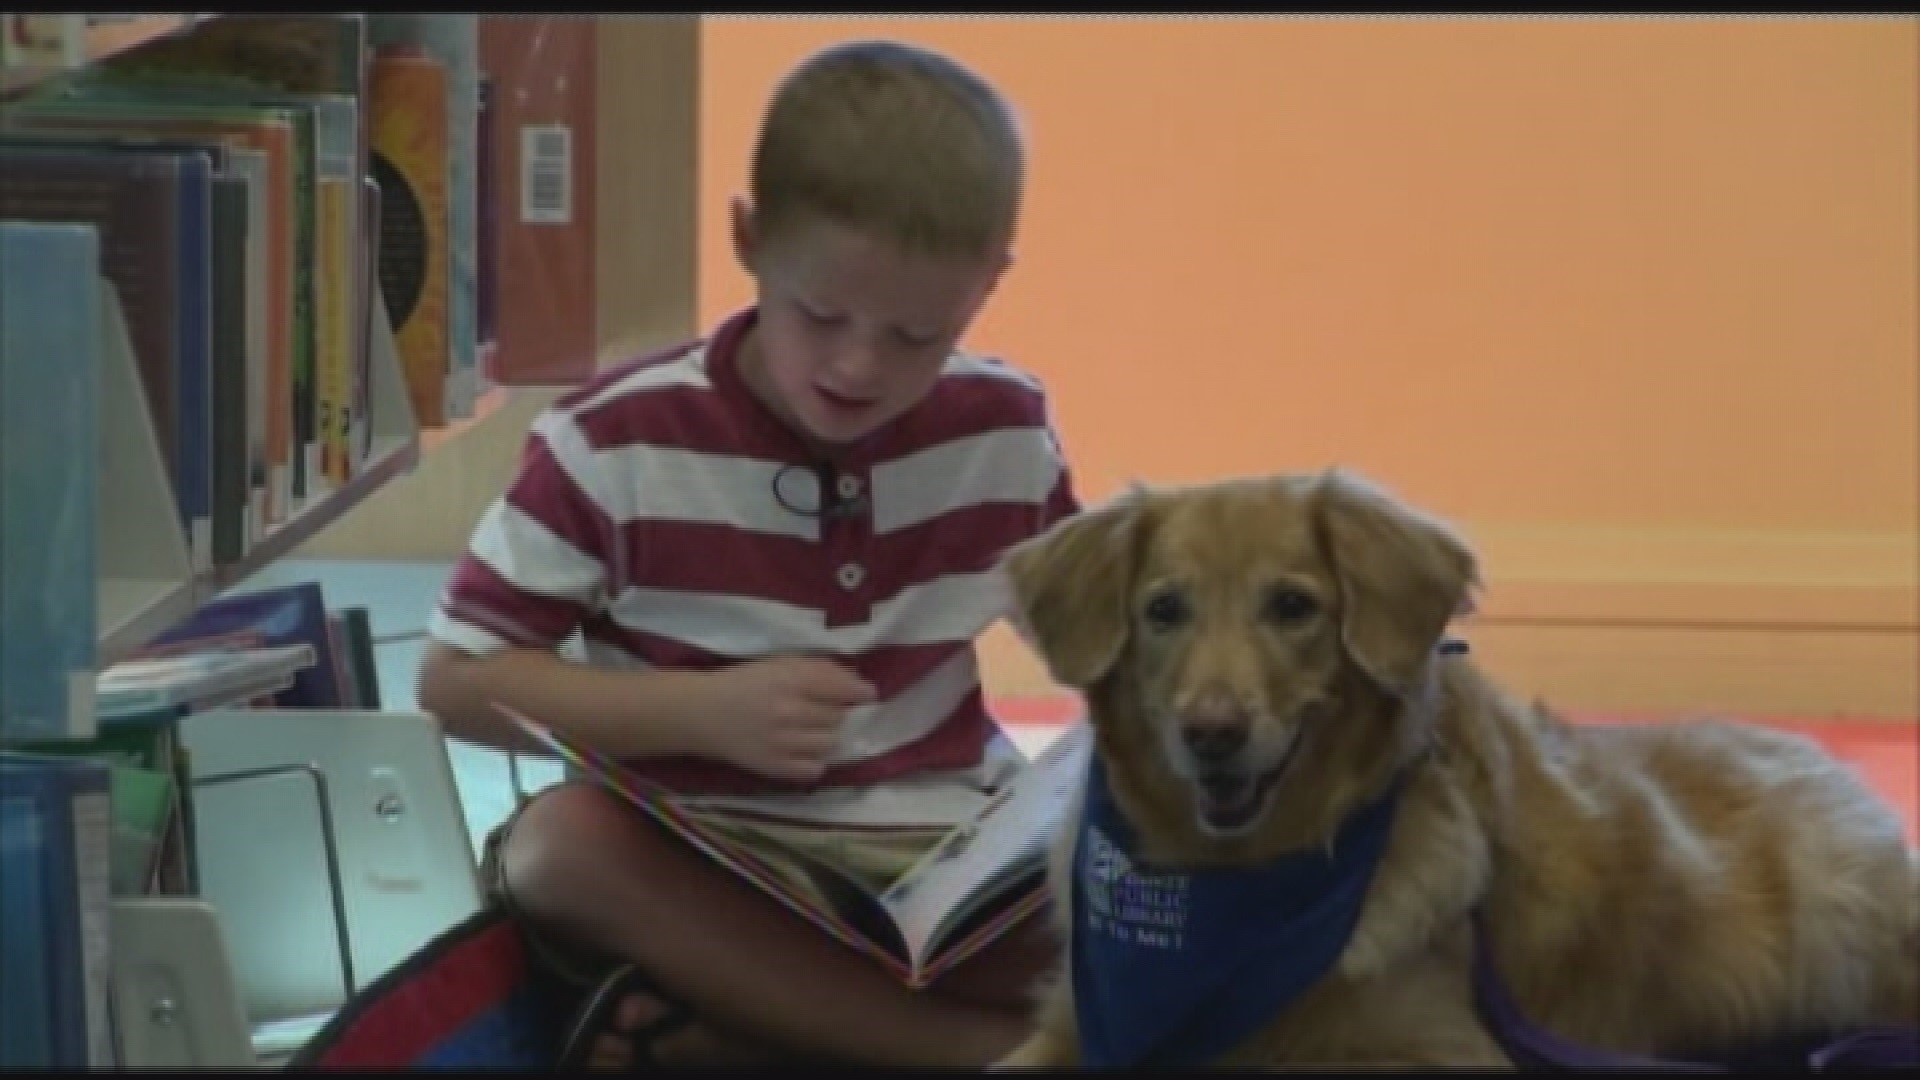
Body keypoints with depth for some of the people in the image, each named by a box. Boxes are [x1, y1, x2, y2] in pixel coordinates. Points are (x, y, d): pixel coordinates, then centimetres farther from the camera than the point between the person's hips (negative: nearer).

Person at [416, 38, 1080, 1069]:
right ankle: (979, 1045, -32)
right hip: (694, 866, -2)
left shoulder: (1006, 433, 0)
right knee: (562, 841, -35)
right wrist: (705, 712, -18)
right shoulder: (617, 444, -9)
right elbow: (457, 680, -6)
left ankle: (718, 1025, -22)